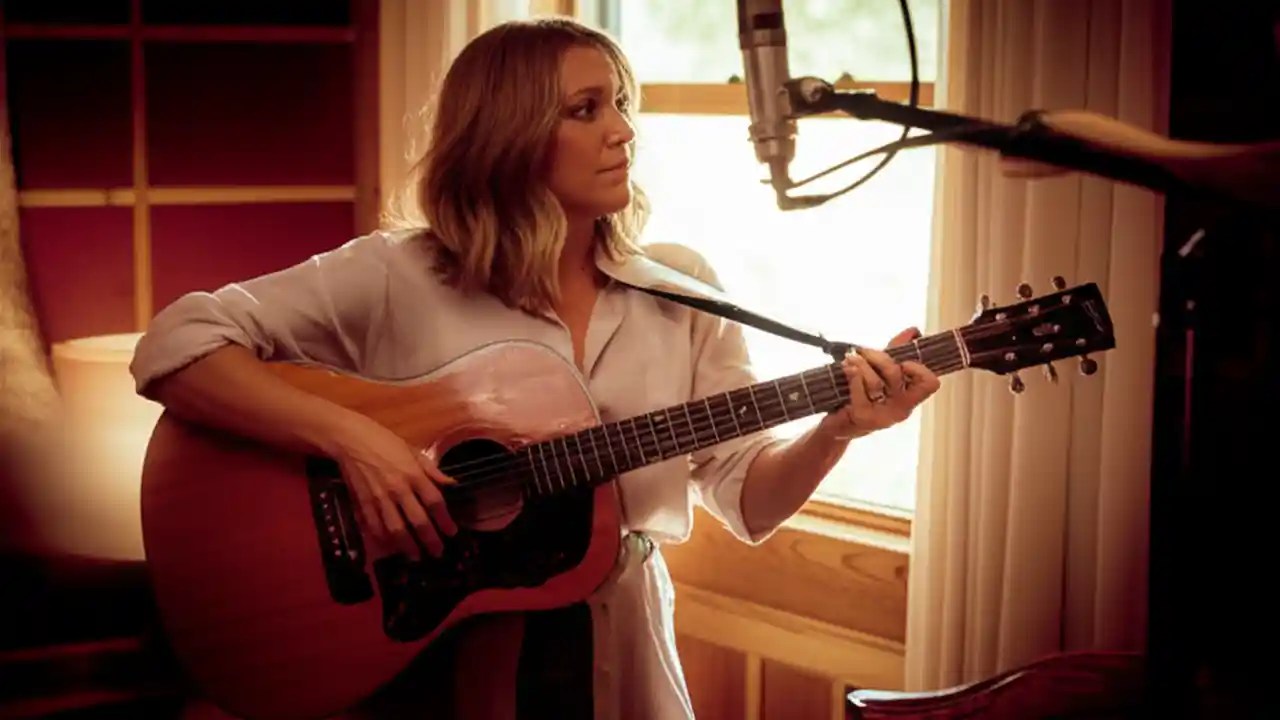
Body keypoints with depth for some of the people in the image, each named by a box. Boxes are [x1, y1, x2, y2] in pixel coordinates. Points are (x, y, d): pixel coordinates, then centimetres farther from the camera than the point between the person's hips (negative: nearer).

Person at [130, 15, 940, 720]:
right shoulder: (398, 277, -7)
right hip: (425, 655, -2)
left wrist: (835, 431, -15)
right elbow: (176, 347, -12)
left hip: (618, 651, 2)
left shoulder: (681, 290, 4)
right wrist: (349, 436, -23)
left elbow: (749, 499, 3)